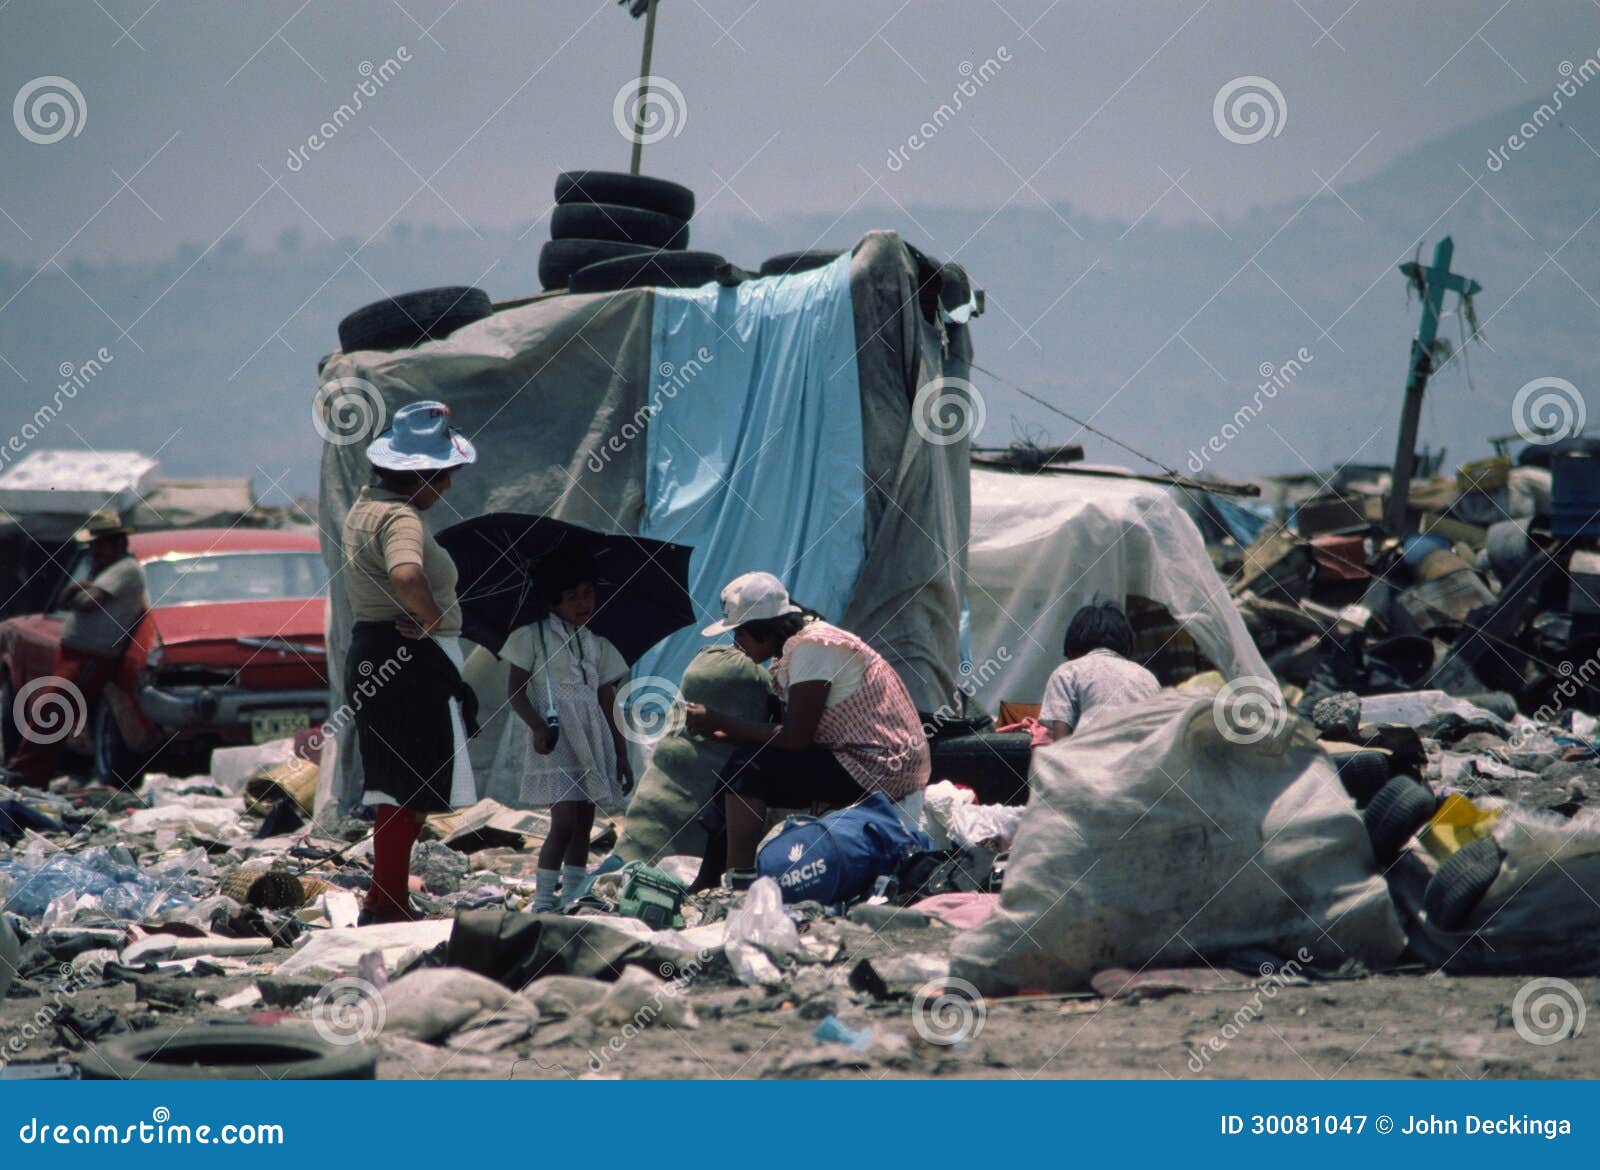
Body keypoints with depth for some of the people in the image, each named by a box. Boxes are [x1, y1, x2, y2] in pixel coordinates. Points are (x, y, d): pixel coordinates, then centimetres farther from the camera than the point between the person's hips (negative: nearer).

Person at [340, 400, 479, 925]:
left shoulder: (366, 503, 13)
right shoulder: (400, 518, -19)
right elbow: (407, 574, -39)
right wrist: (433, 618, -25)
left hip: (372, 656, 11)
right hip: (413, 664, -11)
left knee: (404, 785, 17)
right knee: (409, 788, -7)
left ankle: (393, 897, 22)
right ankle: (384, 903, -7)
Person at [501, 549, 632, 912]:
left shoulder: (598, 647, 15)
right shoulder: (533, 637, 2)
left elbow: (609, 706, 15)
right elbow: (516, 692, -1)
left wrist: (622, 756, 10)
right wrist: (538, 726, -18)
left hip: (592, 742, 5)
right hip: (554, 741, -5)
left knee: (583, 825, 4)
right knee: (563, 822, -15)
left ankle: (574, 898, 8)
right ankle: (543, 901, -12)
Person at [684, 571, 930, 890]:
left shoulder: (810, 648, -18)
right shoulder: (793, 648, 12)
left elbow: (794, 738, -20)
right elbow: (791, 731, 11)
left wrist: (719, 723, -12)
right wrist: (722, 732, 0)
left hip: (880, 773, -10)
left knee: (746, 768, -16)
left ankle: (739, 884, -17)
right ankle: (707, 879, 13)